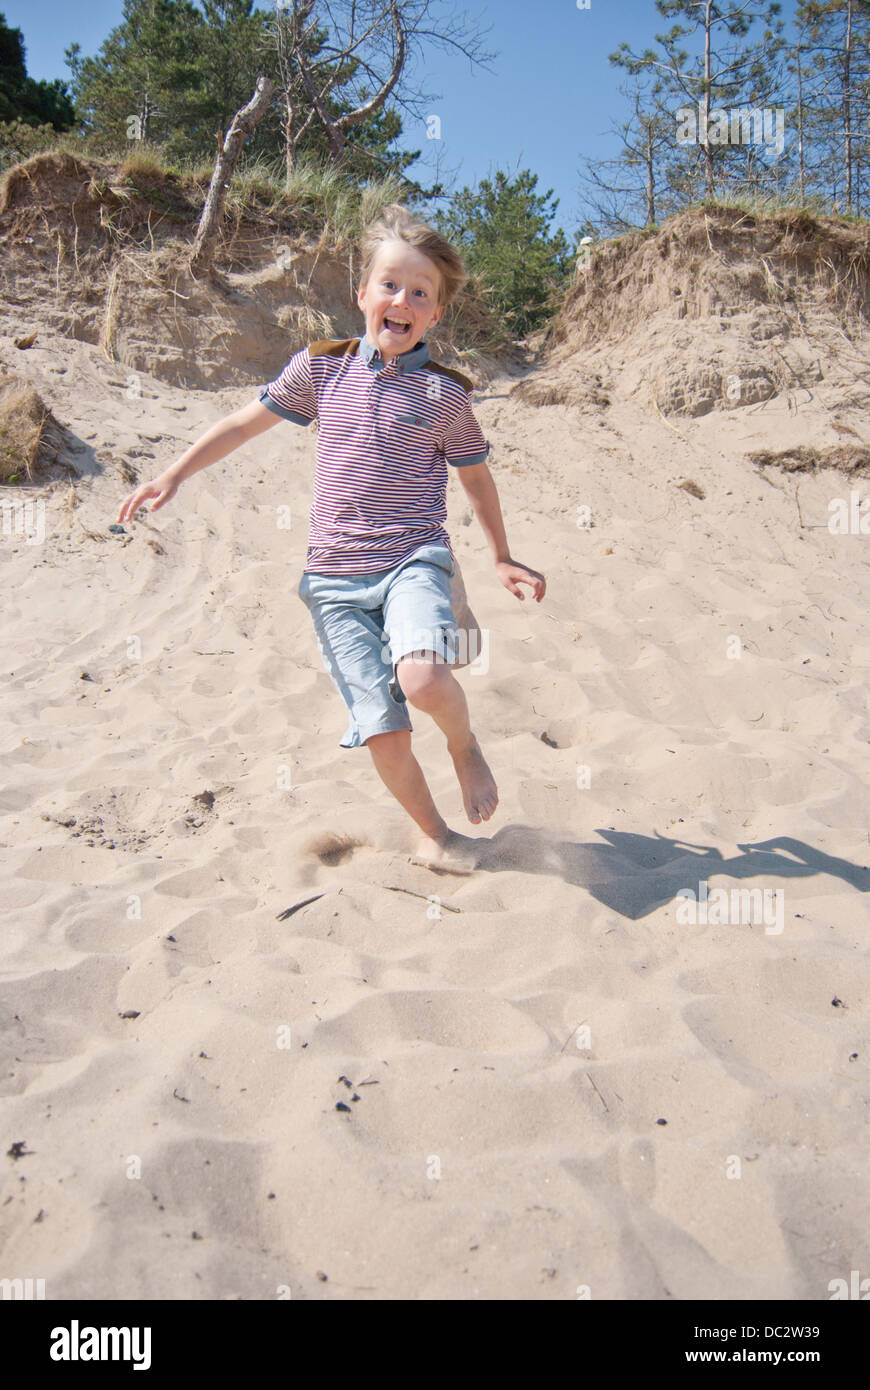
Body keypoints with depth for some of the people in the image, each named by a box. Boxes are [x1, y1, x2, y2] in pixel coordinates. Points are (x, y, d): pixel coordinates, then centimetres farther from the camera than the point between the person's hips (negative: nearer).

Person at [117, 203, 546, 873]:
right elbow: (247, 421, 16)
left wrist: (503, 557, 22)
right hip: (336, 575, 2)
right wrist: (174, 474, 13)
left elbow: (476, 476, 17)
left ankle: (465, 745, 4)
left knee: (423, 679, -31)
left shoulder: (445, 393, 4)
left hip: (414, 559, -2)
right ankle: (435, 834, 23)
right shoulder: (321, 367, 7)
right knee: (382, 729, -1)